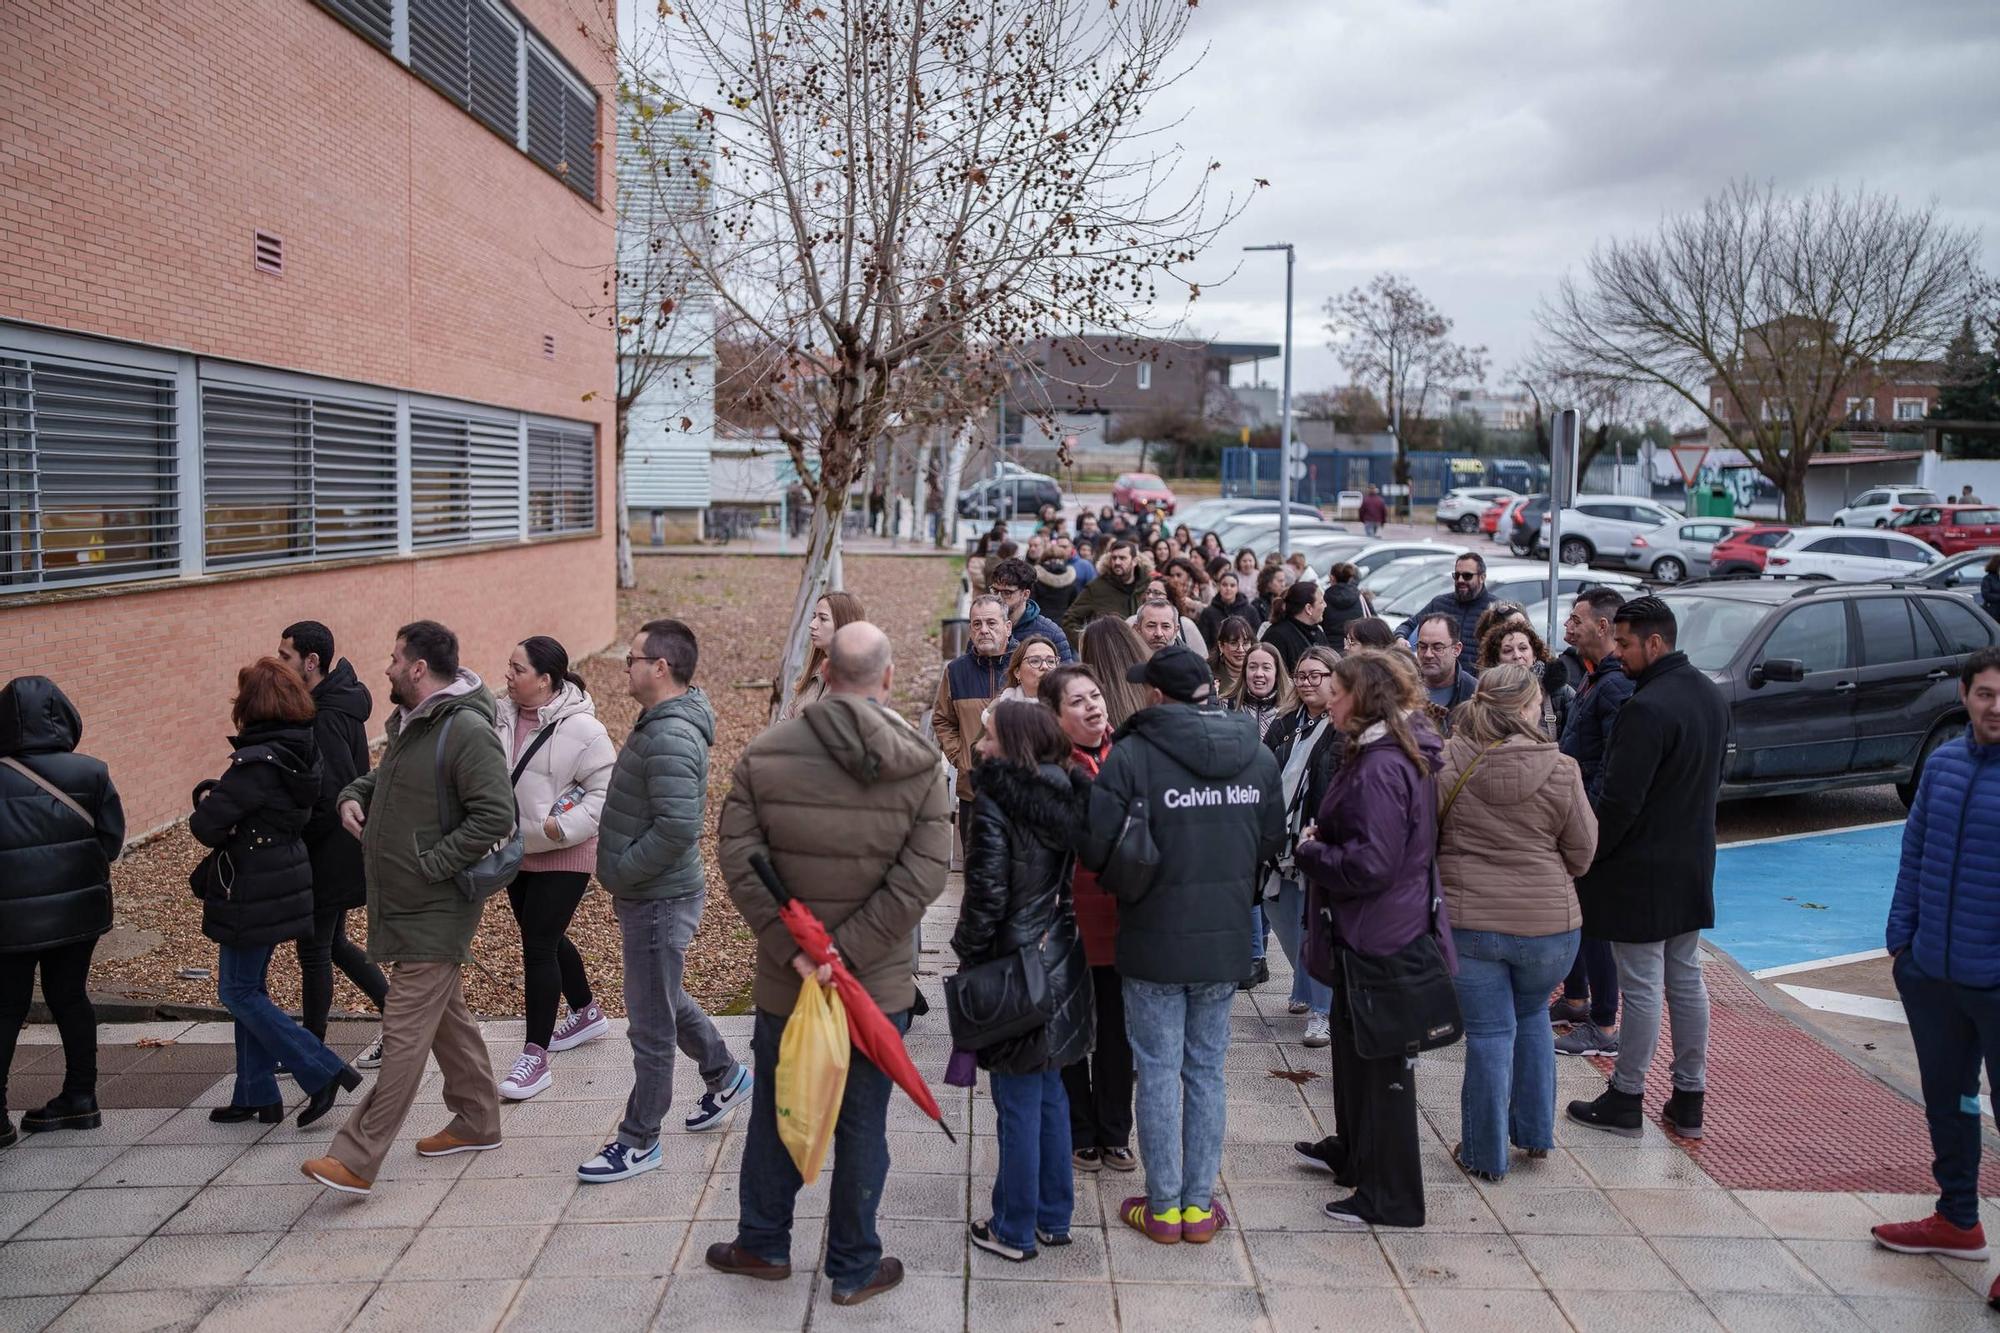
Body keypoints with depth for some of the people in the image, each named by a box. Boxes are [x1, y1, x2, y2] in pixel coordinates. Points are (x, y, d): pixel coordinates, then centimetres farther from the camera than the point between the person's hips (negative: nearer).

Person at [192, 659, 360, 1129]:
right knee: (249, 987, 17)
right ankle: (256, 1094, 24)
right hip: (285, 881, 9)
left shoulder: (257, 764, -23)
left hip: (252, 894, -9)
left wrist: (206, 804, 0)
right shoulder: (301, 753, 5)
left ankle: (323, 1072, -1)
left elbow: (207, 825, -20)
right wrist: (214, 793, 1)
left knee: (238, 992, 2)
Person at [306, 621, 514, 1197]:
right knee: (447, 1018, 19)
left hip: (435, 911, -10)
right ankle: (477, 1122, 33)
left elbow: (496, 816, -25)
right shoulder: (409, 722, 11)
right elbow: (384, 776, 28)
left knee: (404, 1032, -6)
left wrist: (430, 863, -21)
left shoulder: (467, 731, -20)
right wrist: (353, 795, 5)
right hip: (404, 904, 10)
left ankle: (357, 1159, -4)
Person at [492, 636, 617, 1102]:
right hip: (516, 852, 7)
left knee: (538, 947, -8)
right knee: (547, 940, 20)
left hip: (563, 857, -7)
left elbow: (606, 788, -16)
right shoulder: (501, 714, 0)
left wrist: (563, 826, -22)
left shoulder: (580, 728, -18)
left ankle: (536, 1055, 1)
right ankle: (587, 1014, 42)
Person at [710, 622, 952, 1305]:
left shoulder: (765, 754, -7)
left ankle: (764, 1243, 36)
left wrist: (792, 947, -13)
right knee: (862, 1124, 11)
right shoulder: (919, 765, -10)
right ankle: (854, 1268, 25)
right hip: (881, 983, -1)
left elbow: (738, 858, -12)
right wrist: (847, 950, -15)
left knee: (775, 1111, 19)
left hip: (783, 978, 1)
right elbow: (922, 875, -16)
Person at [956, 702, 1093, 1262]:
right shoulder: (1064, 799, 4)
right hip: (1059, 960, 7)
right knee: (1049, 1094, 17)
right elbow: (1068, 879, 9)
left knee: (1018, 1105, 3)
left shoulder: (996, 803, -17)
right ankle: (1054, 1216, 28)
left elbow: (986, 894, -18)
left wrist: (969, 959, -7)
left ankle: (1015, 1231, 14)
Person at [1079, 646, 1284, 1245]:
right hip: (1226, 943, 4)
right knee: (1207, 1070, 15)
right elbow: (1272, 842, 7)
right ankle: (1200, 1205, 22)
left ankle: (1163, 1207, 17)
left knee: (1159, 1071, 8)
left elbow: (1095, 847, -17)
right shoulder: (1258, 756, 0)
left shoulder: (1132, 754, -17)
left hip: (1155, 942, -4)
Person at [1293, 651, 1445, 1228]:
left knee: (1382, 1059, 1)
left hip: (1379, 936, -10)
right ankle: (1354, 1151, 42)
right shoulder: (1401, 753, 9)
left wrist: (1309, 852, -13)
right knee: (1354, 1042, 24)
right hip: (1369, 928, 10)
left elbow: (1370, 863, -28)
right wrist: (1323, 837, 3)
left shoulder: (1379, 767, -24)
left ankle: (1392, 1197, 14)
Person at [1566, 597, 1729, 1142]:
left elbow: (1619, 801, -24)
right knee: (1686, 979, 15)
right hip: (1694, 863, 9)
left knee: (1641, 986, 1)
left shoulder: (1646, 708, -24)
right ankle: (1689, 1100, 24)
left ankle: (1625, 1100, 13)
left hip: (1643, 869, -9)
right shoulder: (1711, 695, 6)